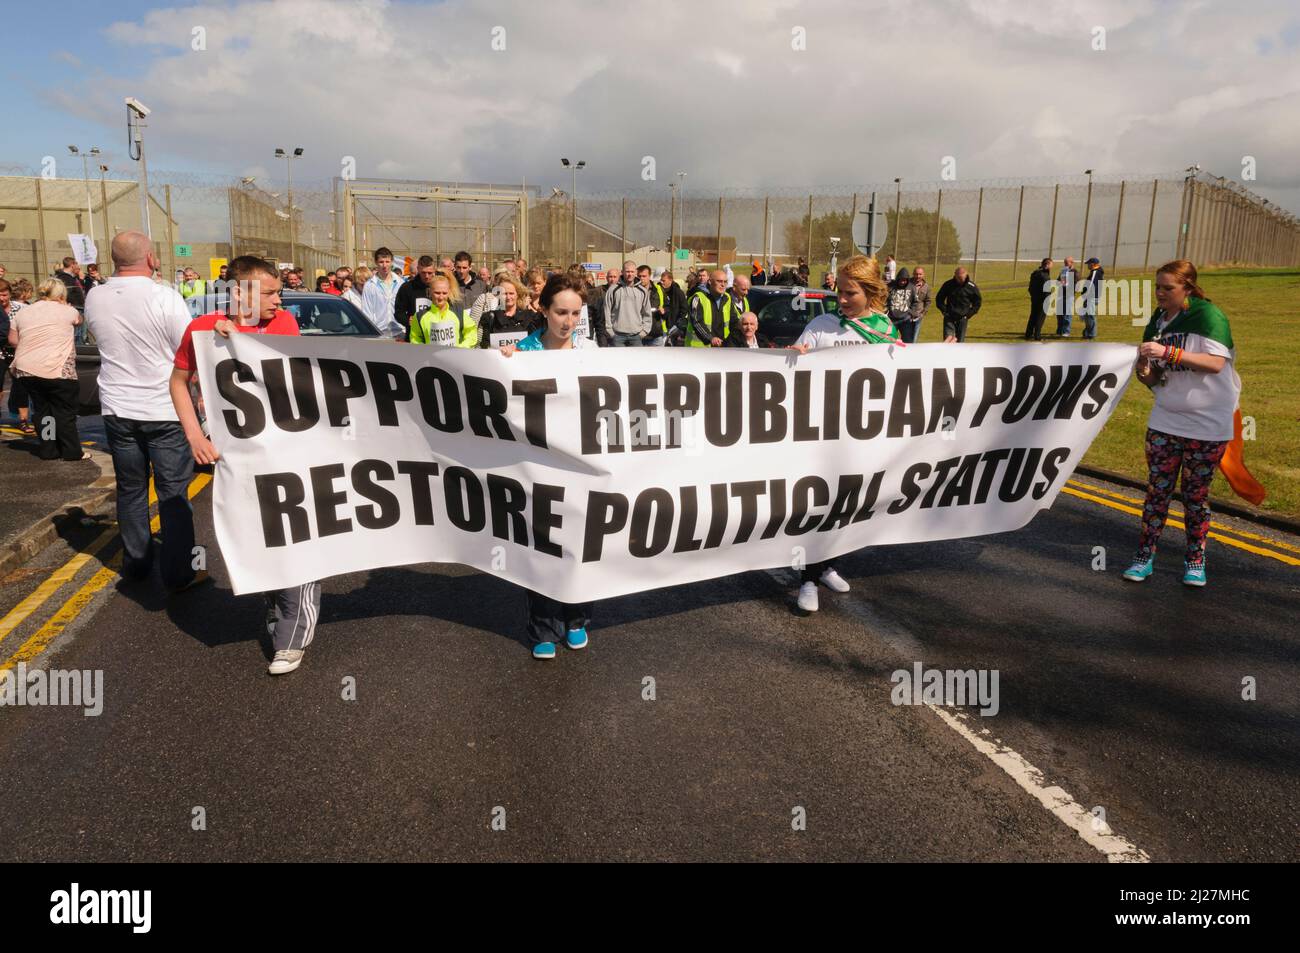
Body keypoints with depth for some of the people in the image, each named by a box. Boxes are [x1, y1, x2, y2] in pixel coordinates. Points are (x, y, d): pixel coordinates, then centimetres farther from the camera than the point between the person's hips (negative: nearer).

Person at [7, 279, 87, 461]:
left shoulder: (22, 313, 12)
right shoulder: (66, 311, -2)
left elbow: (13, 340, 15)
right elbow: (79, 319, 20)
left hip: (27, 369, 5)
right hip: (57, 370, -5)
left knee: (43, 410, 13)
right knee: (65, 412, 2)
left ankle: (48, 451, 17)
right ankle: (72, 452, 5)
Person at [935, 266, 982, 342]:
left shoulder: (972, 287, -3)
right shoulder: (948, 284, -3)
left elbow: (978, 302, 8)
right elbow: (939, 299, 9)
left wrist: (969, 314, -1)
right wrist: (944, 311, -1)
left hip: (962, 318, 0)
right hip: (949, 318, 0)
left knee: (960, 340, 5)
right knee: (947, 338, -10)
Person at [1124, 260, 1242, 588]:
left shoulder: (1208, 315, -12)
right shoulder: (1157, 322, 6)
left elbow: (1215, 362, -24)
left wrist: (1169, 352, -30)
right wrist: (1144, 371, -13)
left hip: (1208, 425, -4)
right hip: (1165, 422, 4)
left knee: (1196, 494, 5)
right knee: (1157, 490, 2)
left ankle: (1195, 560, 18)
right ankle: (1145, 556, 8)